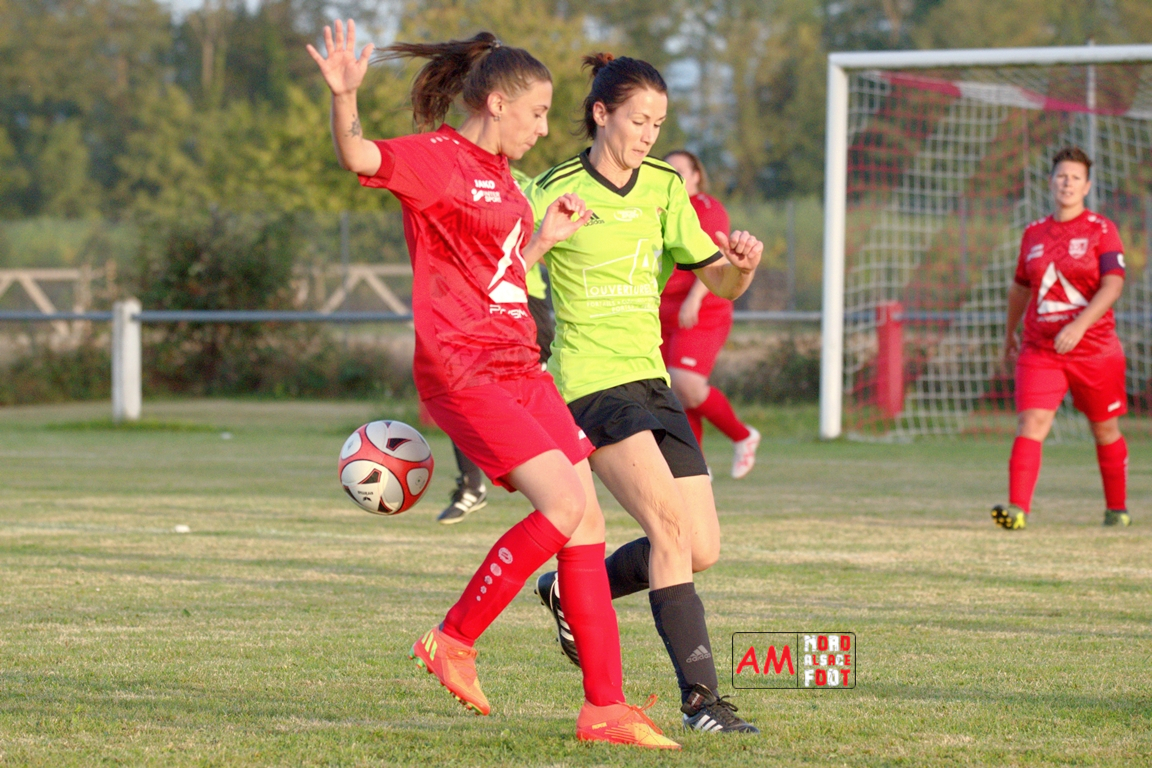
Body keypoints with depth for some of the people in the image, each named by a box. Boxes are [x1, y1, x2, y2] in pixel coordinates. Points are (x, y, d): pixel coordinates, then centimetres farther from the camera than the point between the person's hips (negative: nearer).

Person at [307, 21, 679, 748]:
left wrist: (544, 238, 15)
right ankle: (454, 640, -4)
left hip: (520, 368, 9)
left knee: (589, 525, 4)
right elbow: (359, 157, -27)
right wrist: (345, 98, -45)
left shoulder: (502, 180, 19)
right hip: (463, 371, -9)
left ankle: (605, 708, 8)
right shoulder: (438, 157, -8)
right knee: (565, 505, -19)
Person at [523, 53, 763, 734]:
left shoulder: (665, 188, 9)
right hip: (590, 380, -7)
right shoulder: (558, 193, -7)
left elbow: (719, 283, 10)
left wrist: (743, 264, -12)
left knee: (703, 549, 3)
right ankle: (699, 697, -24)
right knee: (670, 526, -23)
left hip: (652, 380, 7)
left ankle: (572, 591, 27)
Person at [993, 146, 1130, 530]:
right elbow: (1020, 286, 22)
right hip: (1039, 350, 2)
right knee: (1030, 423, -15)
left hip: (1095, 349, -2)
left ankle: (1117, 508, 28)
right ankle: (1018, 509, -24)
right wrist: (1010, 334, 29)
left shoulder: (1102, 230, -3)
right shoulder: (1033, 233, 9)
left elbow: (1113, 284, -15)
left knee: (1105, 430, 11)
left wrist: (1079, 325, -27)